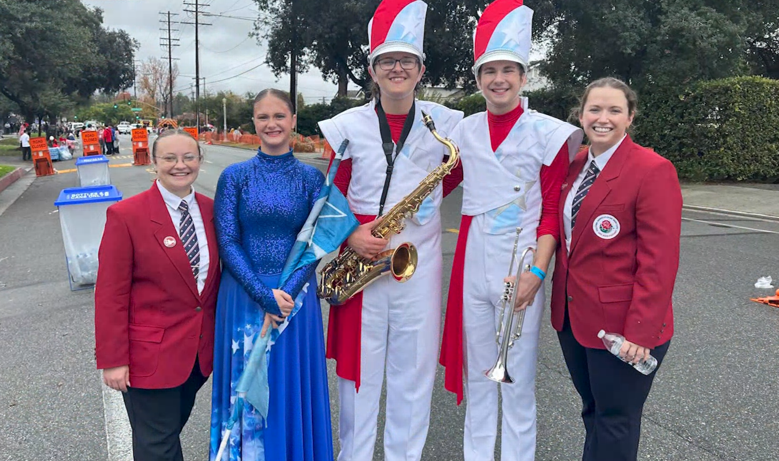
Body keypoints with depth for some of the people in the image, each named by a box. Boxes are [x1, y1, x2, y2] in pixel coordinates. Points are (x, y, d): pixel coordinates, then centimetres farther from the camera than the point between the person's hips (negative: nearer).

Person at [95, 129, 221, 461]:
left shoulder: (210, 210, 1)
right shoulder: (126, 215, -14)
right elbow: (111, 294, -13)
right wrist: (113, 360, -13)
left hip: (201, 352, 5)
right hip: (150, 354, -4)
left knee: (172, 428, 22)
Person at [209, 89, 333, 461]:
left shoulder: (311, 177, 2)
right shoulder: (234, 176, 0)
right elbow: (227, 243, -5)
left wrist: (286, 295, -15)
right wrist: (266, 297, -15)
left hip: (295, 298, 0)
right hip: (244, 298, 0)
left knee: (292, 389, 11)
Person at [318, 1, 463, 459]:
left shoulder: (446, 123, 1)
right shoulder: (348, 126, 2)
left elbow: (460, 167, 17)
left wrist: (430, 199, 3)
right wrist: (351, 235, -12)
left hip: (419, 260, 0)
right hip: (362, 255, 0)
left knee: (414, 365, 7)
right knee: (358, 362, 8)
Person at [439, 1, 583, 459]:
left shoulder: (548, 133, -5)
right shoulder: (465, 130, 7)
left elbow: (553, 211, -6)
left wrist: (536, 271, -15)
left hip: (520, 267, -4)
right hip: (473, 265, 5)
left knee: (517, 381, 6)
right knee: (477, 375, 15)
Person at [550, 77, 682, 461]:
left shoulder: (653, 170, -14)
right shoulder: (574, 165, 7)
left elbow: (659, 260, -17)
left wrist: (641, 331, -19)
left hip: (620, 325, -6)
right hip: (572, 315, 6)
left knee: (614, 420, 8)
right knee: (592, 411, 21)